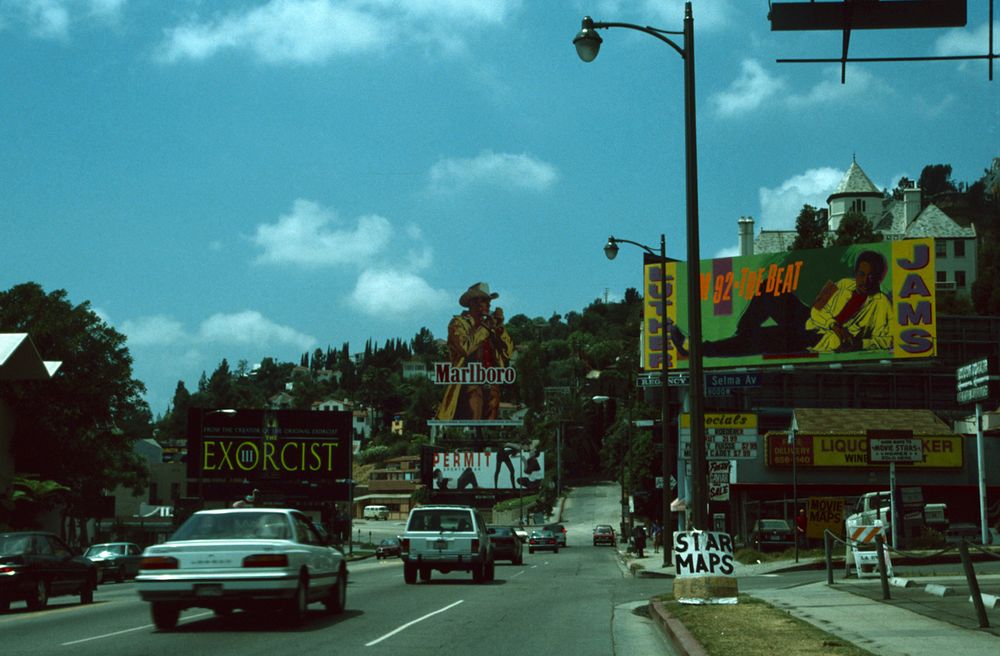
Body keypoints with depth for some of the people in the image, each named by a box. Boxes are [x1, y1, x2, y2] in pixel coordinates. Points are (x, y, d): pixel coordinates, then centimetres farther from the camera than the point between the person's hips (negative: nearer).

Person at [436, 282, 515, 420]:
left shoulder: (490, 326, 19)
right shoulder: (458, 323, 3)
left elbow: (509, 351, 12)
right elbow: (466, 348, -15)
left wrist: (500, 326, 3)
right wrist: (486, 328, -7)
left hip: (491, 387, 6)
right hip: (469, 384, -6)